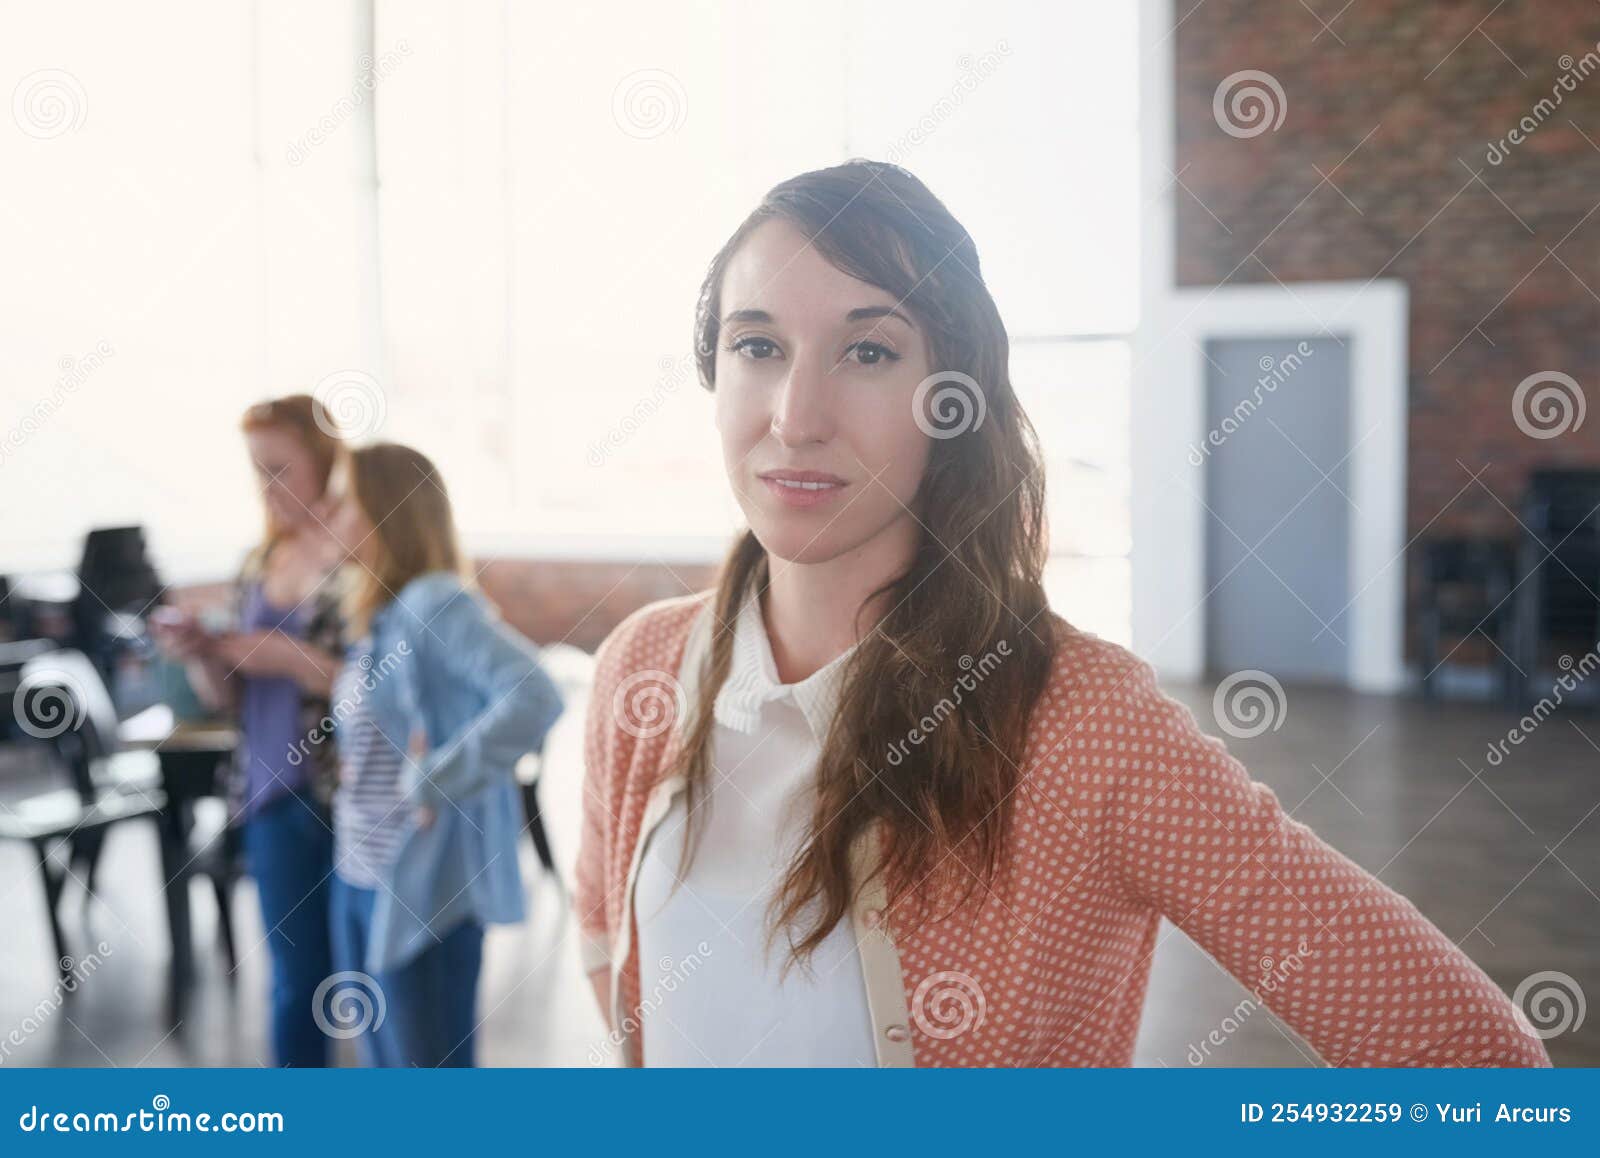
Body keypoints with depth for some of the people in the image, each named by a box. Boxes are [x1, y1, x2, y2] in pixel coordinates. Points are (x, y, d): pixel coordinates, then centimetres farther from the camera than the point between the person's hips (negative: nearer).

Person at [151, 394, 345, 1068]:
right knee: (296, 981, 14)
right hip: (276, 798, 6)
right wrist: (200, 657, -7)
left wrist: (289, 658, -21)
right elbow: (231, 698, 13)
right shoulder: (259, 566, 10)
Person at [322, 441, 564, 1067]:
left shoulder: (435, 603, -17)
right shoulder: (377, 612, 10)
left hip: (422, 883, -9)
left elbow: (534, 700, -30)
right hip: (359, 873, 9)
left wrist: (434, 782, -24)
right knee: (384, 1060, 20)